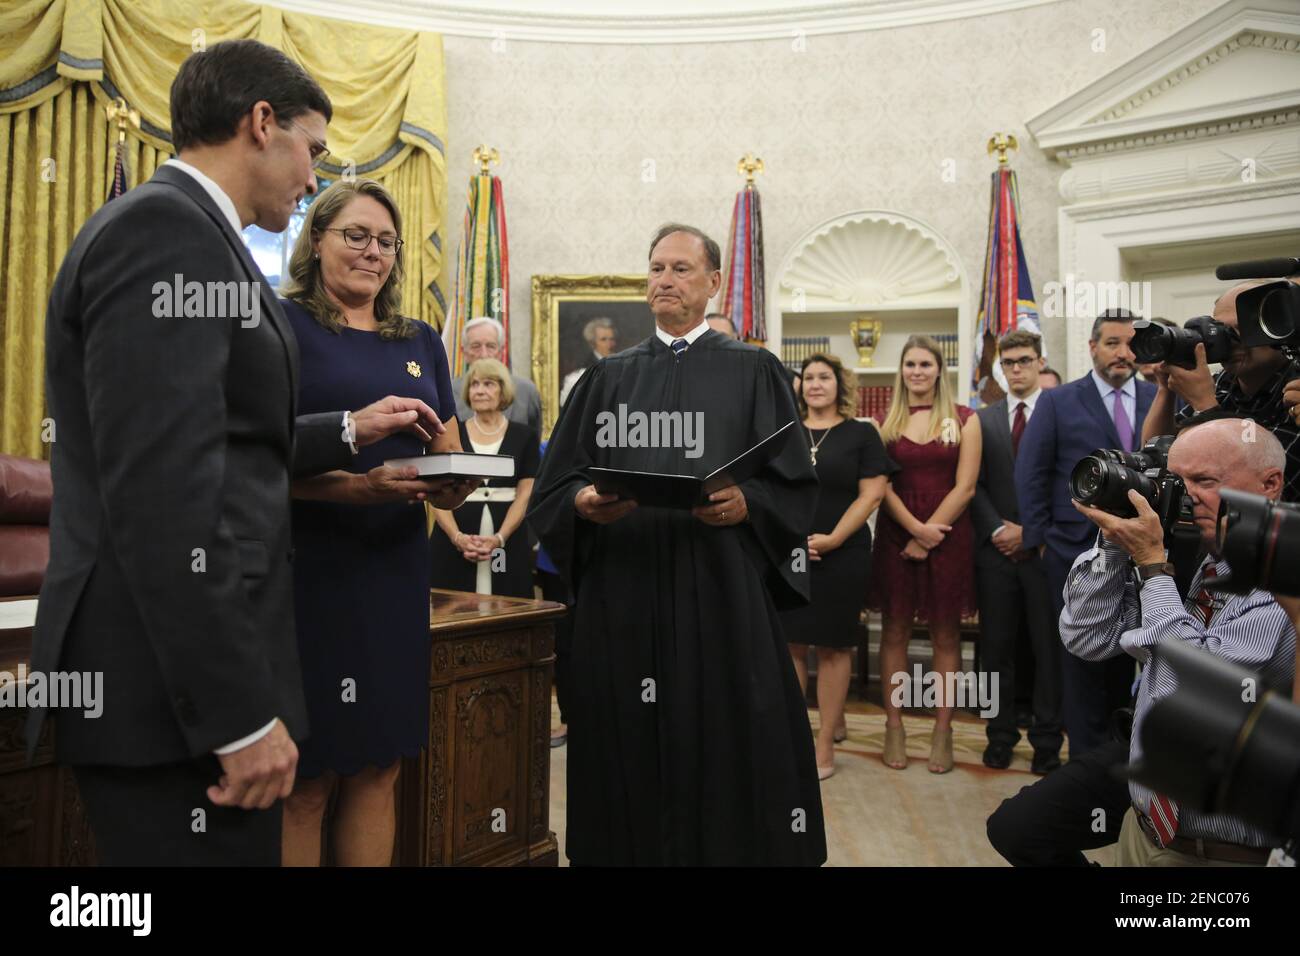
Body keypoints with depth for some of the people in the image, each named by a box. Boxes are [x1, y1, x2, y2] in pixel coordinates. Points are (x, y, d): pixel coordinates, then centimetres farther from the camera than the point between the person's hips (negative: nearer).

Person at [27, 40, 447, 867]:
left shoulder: (178, 228, 15)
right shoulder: (165, 228, -15)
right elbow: (161, 492, -24)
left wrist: (347, 431, 24)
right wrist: (242, 712, -23)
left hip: (191, 674, 10)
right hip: (178, 689, -10)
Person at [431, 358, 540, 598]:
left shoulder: (524, 436, 7)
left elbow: (525, 494, 1)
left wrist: (499, 538, -12)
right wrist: (457, 537, -13)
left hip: (508, 544, 0)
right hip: (453, 543, 0)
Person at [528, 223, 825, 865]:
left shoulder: (753, 372, 7)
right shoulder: (608, 378, 13)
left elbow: (795, 484, 1)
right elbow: (553, 485, 9)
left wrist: (745, 505, -18)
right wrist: (584, 503, -12)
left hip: (721, 592, -2)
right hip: (621, 595, 2)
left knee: (725, 752, 3)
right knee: (628, 752, 7)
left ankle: (731, 841, 24)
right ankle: (632, 841, 27)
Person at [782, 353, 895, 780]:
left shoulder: (861, 433, 3)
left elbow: (872, 494, -3)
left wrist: (832, 539, -12)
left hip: (842, 555, -2)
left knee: (833, 646, 4)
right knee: (789, 644, 5)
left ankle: (825, 742, 14)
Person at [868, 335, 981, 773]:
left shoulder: (964, 419, 3)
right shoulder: (886, 421, 7)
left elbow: (965, 487, -3)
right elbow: (881, 485, 0)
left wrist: (929, 534, -9)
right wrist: (916, 528, -12)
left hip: (949, 536, -1)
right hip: (896, 535, 1)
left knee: (946, 635, 5)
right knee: (894, 631, 4)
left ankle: (943, 731, 13)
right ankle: (894, 727, 13)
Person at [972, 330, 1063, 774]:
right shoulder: (983, 419, 10)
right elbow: (976, 485, 7)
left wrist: (1032, 532, -9)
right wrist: (998, 529, -7)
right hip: (997, 549, 3)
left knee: (1049, 648, 4)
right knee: (997, 647, 7)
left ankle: (1047, 741, 16)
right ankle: (1000, 735, 19)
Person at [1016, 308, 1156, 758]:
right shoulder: (1058, 402, 0)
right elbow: (1030, 474, -1)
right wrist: (1040, 538, -3)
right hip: (1078, 553, -2)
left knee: (1134, 660, 10)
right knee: (1084, 661, 6)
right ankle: (1088, 760, 19)